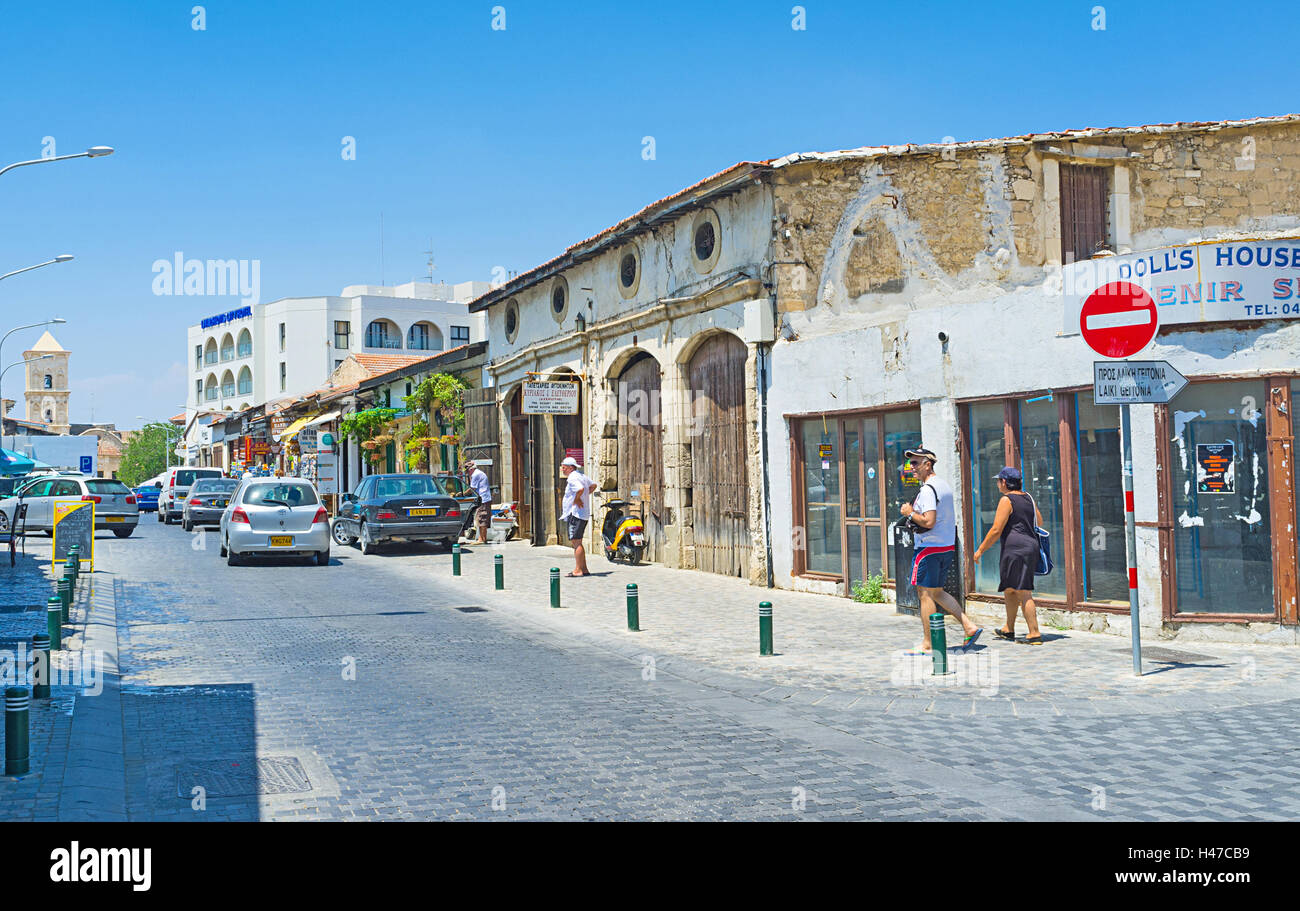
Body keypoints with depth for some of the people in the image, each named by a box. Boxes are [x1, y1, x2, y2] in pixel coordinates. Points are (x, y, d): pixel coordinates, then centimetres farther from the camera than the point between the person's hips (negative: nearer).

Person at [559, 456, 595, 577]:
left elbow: (580, 489, -33)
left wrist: (576, 499, -16)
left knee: (576, 542, -10)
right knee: (576, 542, 15)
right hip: (584, 514, 11)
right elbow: (593, 485, 28)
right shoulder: (581, 475, 16)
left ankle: (578, 570, -12)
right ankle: (584, 569, 17)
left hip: (575, 514, -11)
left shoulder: (572, 478, -15)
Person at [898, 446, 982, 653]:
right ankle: (970, 627, 10)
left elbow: (929, 521, -25)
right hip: (947, 545, 9)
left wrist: (910, 513, -10)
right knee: (936, 592, 17)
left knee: (926, 594, -2)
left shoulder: (927, 489, -17)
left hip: (929, 547, -9)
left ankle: (927, 645, 2)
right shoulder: (945, 485, 15)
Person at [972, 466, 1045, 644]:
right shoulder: (1028, 498, 14)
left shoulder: (1006, 500, -10)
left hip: (1016, 549, -9)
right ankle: (1009, 630, 28)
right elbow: (1039, 521, 28)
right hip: (1031, 545, 9)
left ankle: (1035, 634, -11)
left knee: (1023, 593, -9)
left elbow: (996, 530, -13)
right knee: (1009, 589, 19)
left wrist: (980, 550, -5)